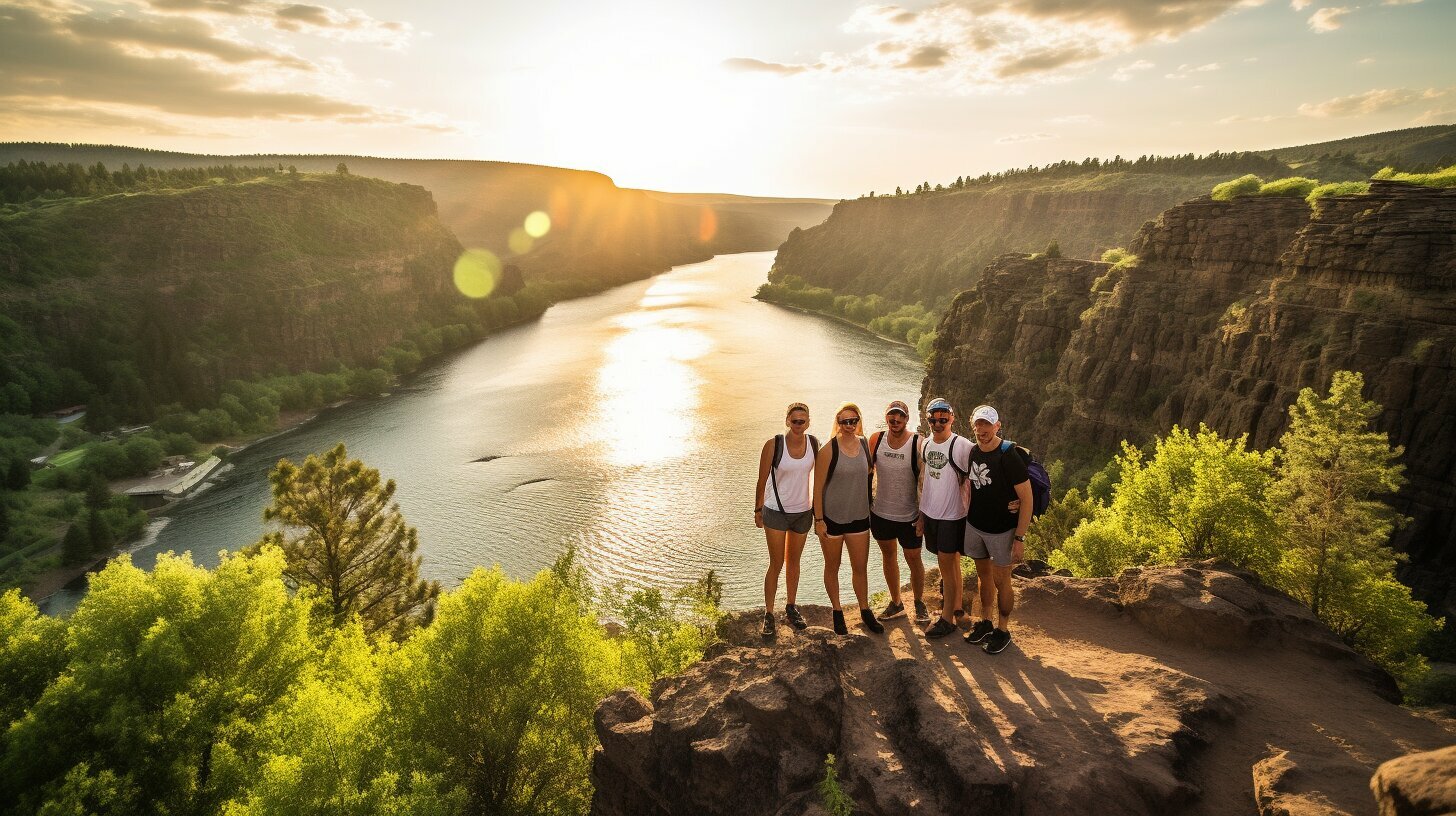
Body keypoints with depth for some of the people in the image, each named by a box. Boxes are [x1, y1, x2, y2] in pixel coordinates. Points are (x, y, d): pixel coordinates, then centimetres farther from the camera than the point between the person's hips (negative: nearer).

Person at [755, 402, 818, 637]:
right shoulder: (774, 445, -16)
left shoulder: (813, 443, -5)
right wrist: (758, 510, -4)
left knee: (794, 561, 17)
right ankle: (768, 614, 11)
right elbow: (762, 481, -8)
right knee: (776, 564, -1)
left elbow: (817, 475, 9)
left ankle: (791, 608, 31)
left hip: (803, 512, 4)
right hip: (776, 512, -4)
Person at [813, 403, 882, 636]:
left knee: (861, 567, 12)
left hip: (859, 517, 4)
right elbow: (817, 487, -12)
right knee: (832, 567, 12)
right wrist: (818, 520, -13)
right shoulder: (828, 450, -15)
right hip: (831, 518, -3)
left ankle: (865, 610, 30)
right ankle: (837, 612, 29)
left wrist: (869, 507, 12)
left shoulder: (865, 444, -1)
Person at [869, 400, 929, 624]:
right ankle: (896, 602, 34)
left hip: (909, 515, -3)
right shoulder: (876, 440, -6)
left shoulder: (918, 443, -15)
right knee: (888, 556, 17)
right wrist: (866, 501, 5)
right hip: (880, 512, 3)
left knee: (914, 559, 9)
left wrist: (923, 514, -11)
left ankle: (919, 603, 31)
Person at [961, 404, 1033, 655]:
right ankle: (985, 622, 34)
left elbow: (1027, 498, -17)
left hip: (1001, 530, -5)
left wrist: (1020, 537, -19)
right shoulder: (971, 452, -1)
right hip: (974, 526, 5)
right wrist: (967, 516, 11)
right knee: (984, 576, 19)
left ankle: (1003, 630, 22)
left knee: (1001, 581, 6)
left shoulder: (1009, 456, -19)